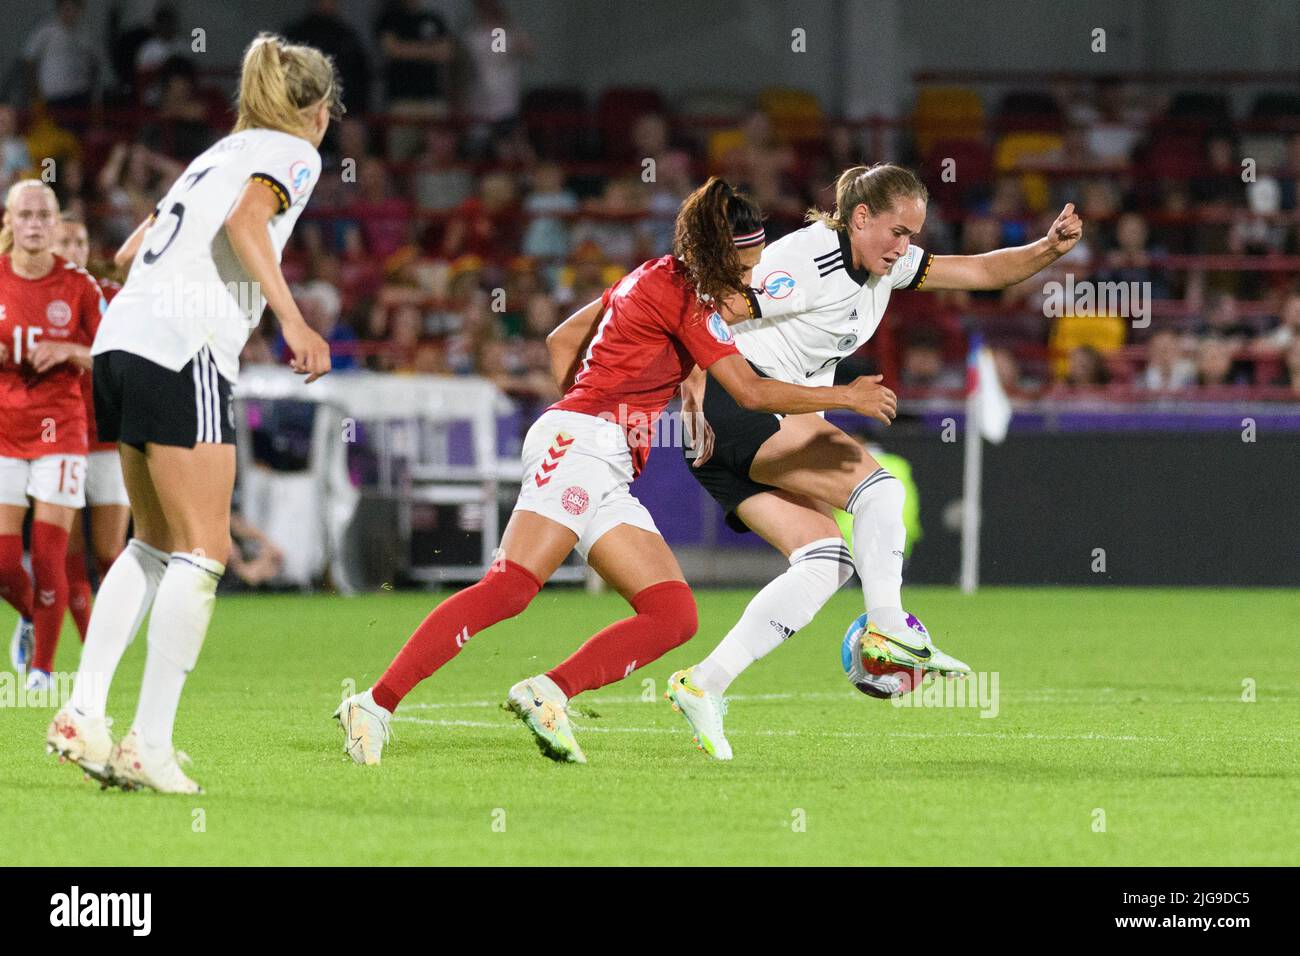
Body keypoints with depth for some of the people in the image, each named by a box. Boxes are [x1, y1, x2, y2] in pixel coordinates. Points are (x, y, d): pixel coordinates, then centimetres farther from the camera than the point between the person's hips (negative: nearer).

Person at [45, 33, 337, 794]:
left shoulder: (220, 153, 24)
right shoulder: (293, 154, 4)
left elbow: (131, 251, 27)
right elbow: (245, 219, -17)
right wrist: (292, 319, -25)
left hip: (123, 343, 8)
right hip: (184, 354, -8)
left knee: (155, 545, 17)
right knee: (202, 551, -5)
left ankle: (83, 713, 7)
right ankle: (149, 746, -9)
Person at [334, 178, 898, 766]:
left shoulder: (655, 278, 24)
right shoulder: (681, 294, -4)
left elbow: (561, 340, 32)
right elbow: (752, 392, -5)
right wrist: (846, 397, 5)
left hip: (609, 479, 10)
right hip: (582, 439, -10)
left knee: (674, 615, -5)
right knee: (511, 587, -26)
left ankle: (548, 694, -20)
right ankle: (378, 704, -34)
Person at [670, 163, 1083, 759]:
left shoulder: (886, 264, 11)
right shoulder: (807, 263, -17)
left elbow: (982, 271, 14)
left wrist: (1048, 250, -3)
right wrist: (695, 408, -25)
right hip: (736, 401, -9)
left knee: (825, 564, -5)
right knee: (874, 481, -19)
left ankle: (702, 685, -9)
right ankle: (887, 631, -22)